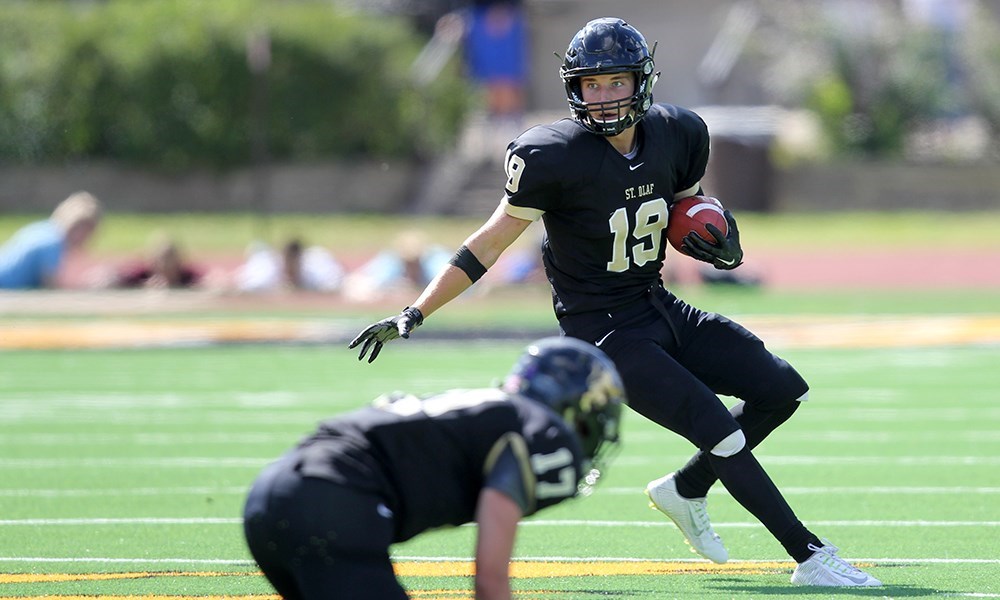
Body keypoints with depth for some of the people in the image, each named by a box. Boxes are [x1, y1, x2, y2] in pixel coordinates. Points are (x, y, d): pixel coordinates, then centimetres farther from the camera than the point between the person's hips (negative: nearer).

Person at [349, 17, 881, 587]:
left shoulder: (678, 134, -2)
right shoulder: (554, 156, -19)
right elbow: (493, 240, -12)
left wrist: (717, 240, -6)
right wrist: (414, 314, -15)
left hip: (660, 307, 7)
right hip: (605, 332, -7)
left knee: (783, 390, 7)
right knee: (720, 433, -16)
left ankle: (685, 490, 21)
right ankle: (811, 557, -6)